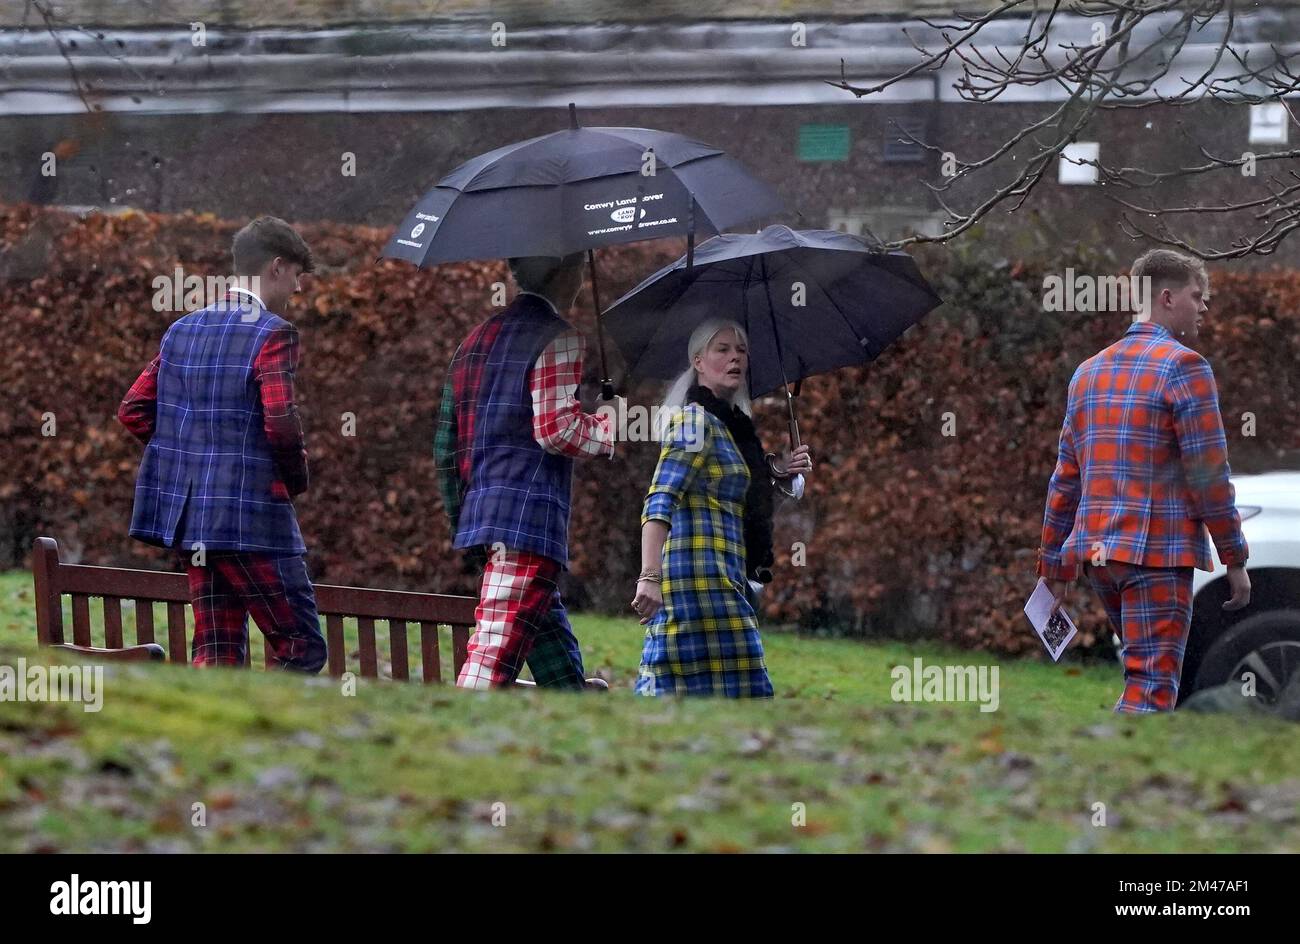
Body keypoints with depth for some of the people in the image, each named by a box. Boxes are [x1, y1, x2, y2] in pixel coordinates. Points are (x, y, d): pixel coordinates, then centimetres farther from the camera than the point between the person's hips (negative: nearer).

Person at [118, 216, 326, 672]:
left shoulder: (182, 331, 12)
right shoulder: (271, 333, -11)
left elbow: (133, 410, 13)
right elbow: (280, 419, -22)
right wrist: (296, 476, -4)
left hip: (189, 515, 8)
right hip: (251, 516, -8)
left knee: (217, 655, 13)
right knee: (304, 649, -1)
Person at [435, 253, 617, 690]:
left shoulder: (478, 339, 20)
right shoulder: (558, 338, -6)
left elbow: (446, 439, 21)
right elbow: (556, 429, -14)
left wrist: (459, 516, 26)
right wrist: (615, 425, 2)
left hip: (480, 512, 9)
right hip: (531, 515, -9)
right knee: (498, 648, -15)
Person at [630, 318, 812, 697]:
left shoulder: (732, 424, 21)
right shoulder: (696, 419, -6)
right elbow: (660, 502, -18)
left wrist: (787, 476, 10)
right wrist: (649, 576, -30)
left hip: (729, 577, 9)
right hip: (700, 576, -9)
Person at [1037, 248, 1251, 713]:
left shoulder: (1089, 371, 16)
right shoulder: (1184, 367, -8)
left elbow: (1065, 480, 16)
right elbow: (1208, 475, -12)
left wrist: (1054, 569, 18)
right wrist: (1235, 559, -5)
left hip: (1096, 552, 8)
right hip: (1159, 552, -8)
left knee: (1146, 674, 20)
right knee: (1151, 691, -10)